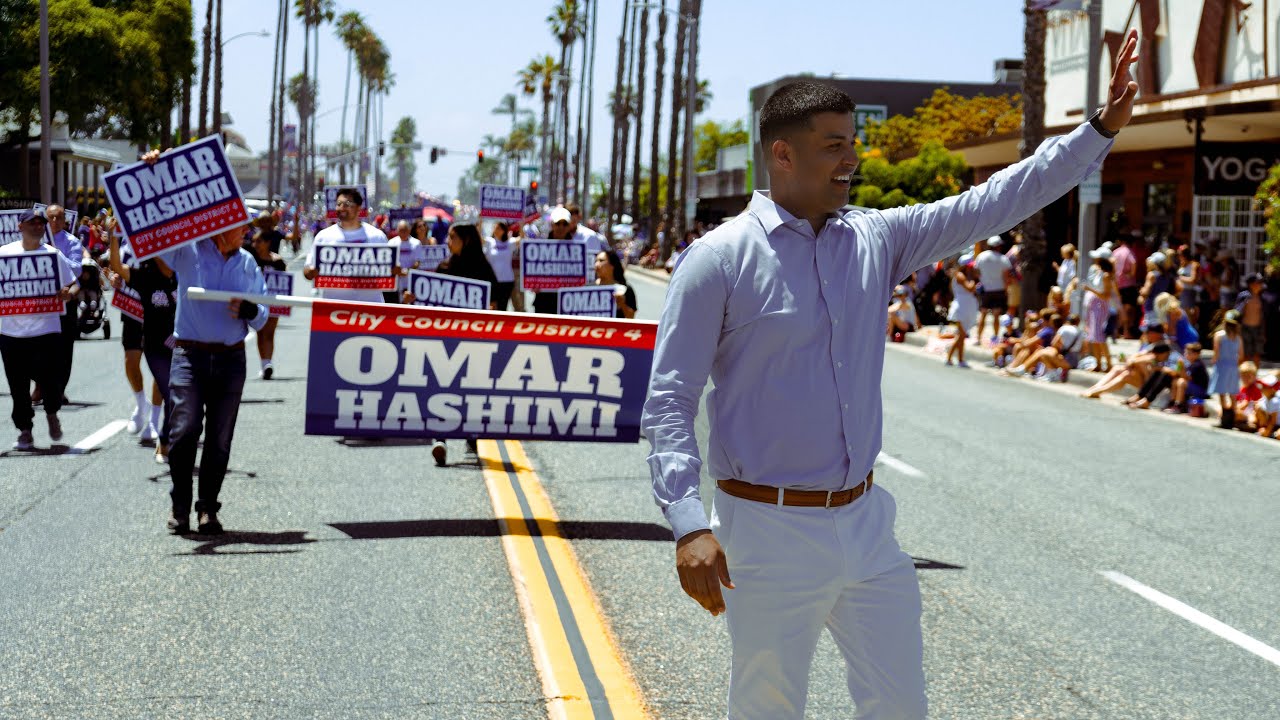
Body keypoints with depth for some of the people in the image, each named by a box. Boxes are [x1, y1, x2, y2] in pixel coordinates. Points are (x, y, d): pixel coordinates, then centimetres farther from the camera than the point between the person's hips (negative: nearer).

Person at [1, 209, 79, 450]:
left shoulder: (54, 254, 2)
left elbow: (73, 284, 6)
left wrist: (69, 293, -17)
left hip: (46, 329, -1)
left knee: (51, 380, -6)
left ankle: (52, 413, 26)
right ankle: (25, 431, 19)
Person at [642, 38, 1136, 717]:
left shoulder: (876, 240, 7)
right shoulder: (720, 258, -9)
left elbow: (995, 202, 8)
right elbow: (668, 402, -11)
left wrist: (1101, 128, 1)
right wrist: (689, 524, -22)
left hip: (865, 526, 6)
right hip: (769, 533, -5)